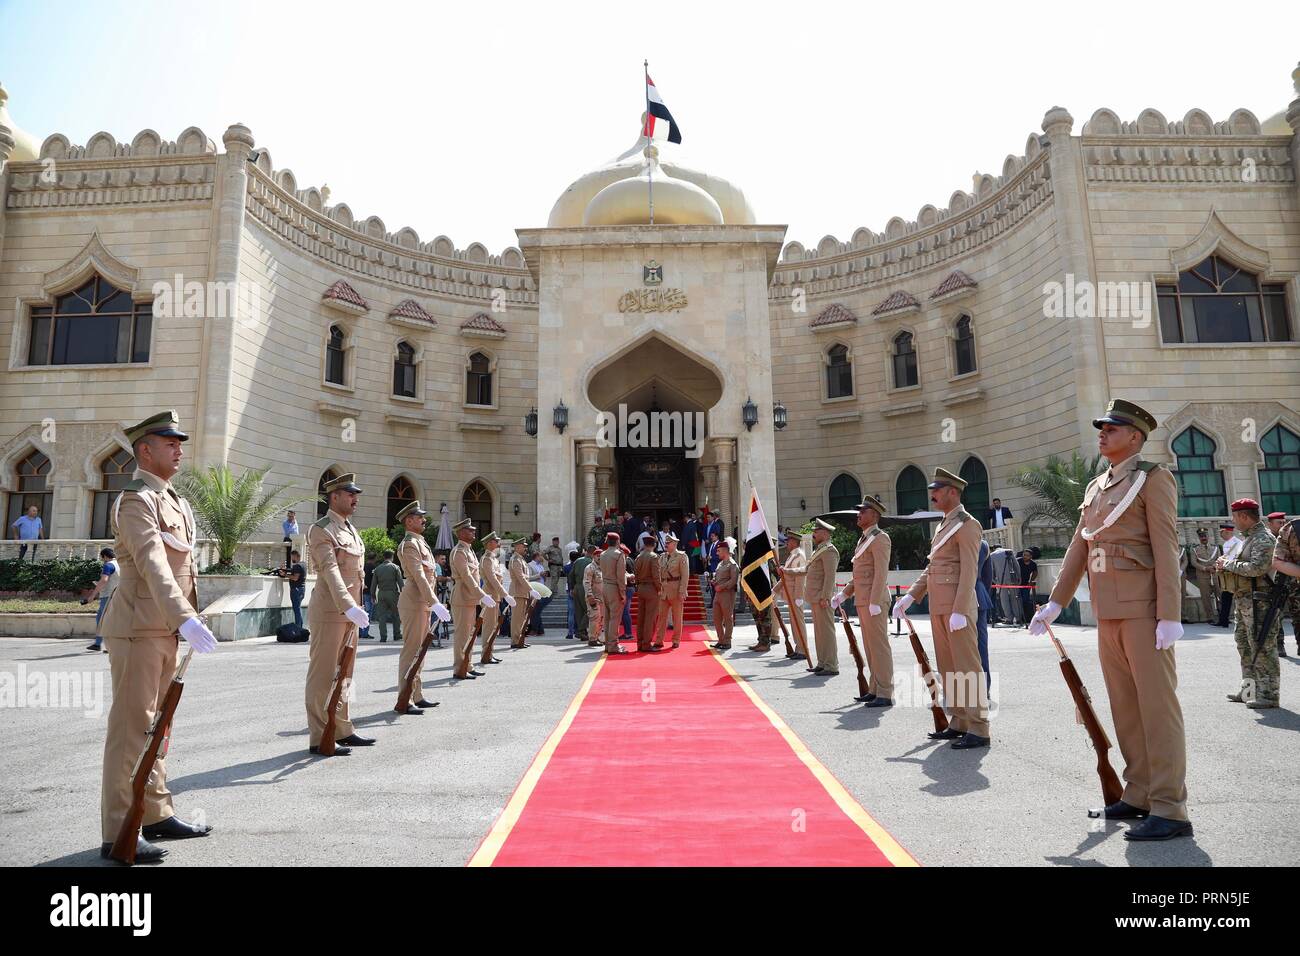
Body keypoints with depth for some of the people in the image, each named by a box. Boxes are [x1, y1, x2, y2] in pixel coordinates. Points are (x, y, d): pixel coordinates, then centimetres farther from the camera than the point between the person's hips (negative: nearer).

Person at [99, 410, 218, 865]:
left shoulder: (173, 500, 16)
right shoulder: (135, 499, -13)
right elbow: (151, 564, -27)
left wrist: (185, 617, 13)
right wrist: (185, 618, -36)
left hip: (166, 629, 9)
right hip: (138, 628, -9)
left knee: (157, 723, 15)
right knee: (131, 726, -3)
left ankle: (155, 814, 26)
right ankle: (118, 833, 7)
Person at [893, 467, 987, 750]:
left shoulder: (967, 524, -9)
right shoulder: (942, 525, 18)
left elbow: (969, 571, -16)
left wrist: (959, 611, -22)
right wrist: (911, 596, 13)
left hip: (958, 607, -9)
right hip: (938, 607, 9)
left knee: (967, 667, -4)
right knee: (948, 668, 12)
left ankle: (978, 729, 2)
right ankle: (958, 723, 21)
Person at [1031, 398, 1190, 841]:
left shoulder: (1153, 477, -3)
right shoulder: (1096, 487, 17)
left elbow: (1166, 548, -11)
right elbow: (1078, 548, 16)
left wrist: (1169, 616, -16)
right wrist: (1054, 603, 12)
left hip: (1144, 607, -7)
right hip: (1107, 611, 7)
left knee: (1156, 704, -4)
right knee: (1125, 705, 12)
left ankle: (1170, 810, 3)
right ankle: (1138, 795, 22)